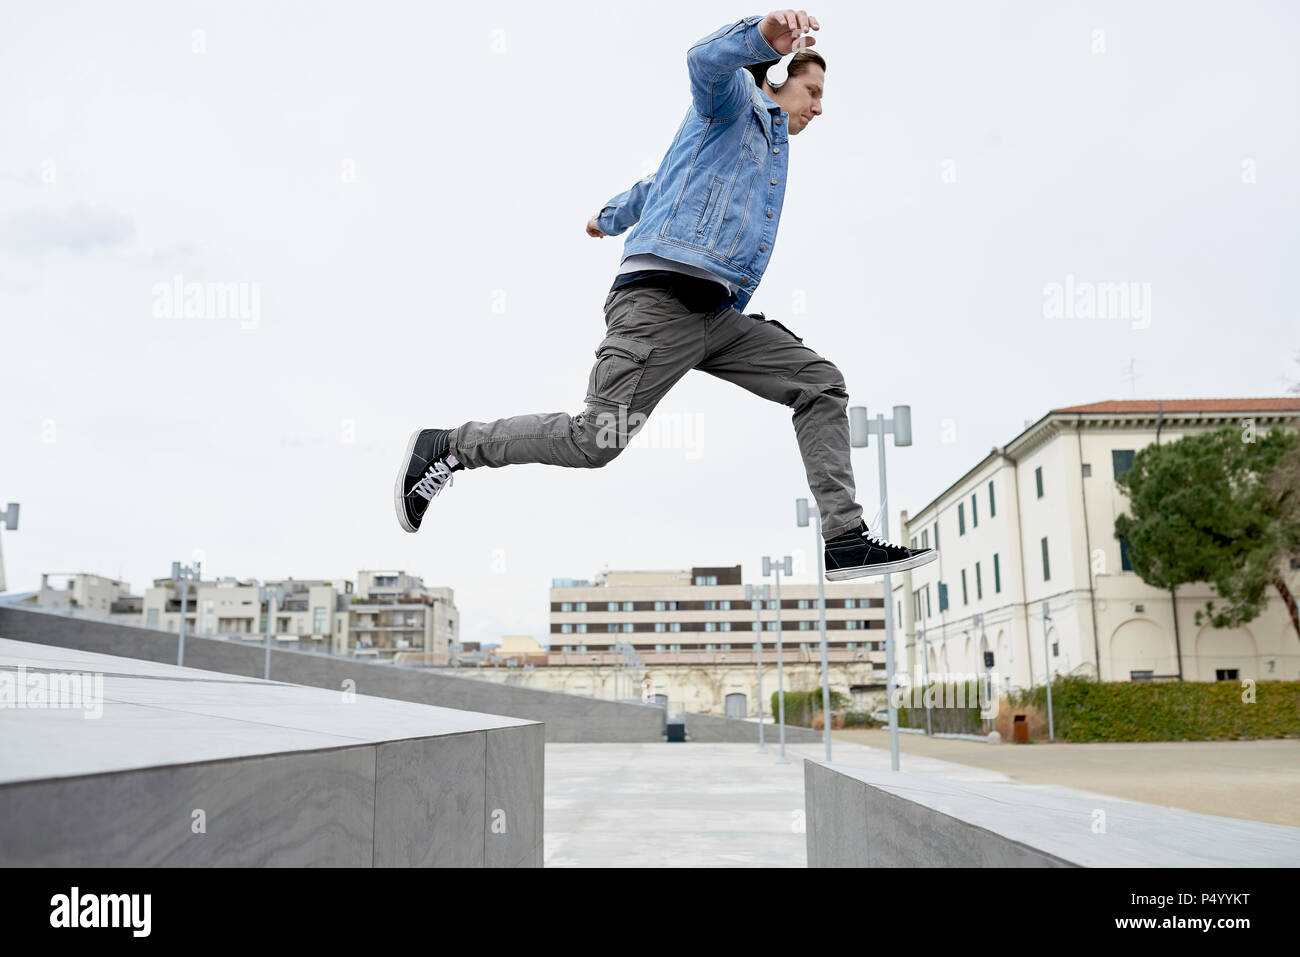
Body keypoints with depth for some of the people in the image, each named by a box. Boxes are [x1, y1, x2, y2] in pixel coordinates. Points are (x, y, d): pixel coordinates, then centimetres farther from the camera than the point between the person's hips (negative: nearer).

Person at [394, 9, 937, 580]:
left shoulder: (770, 139, 35)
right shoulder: (735, 99, 10)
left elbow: (655, 184, 47)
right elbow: (706, 61, -18)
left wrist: (609, 219, 62)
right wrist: (764, 34, -39)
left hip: (715, 315, 9)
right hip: (661, 296, -9)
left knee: (821, 383, -1)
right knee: (596, 440, -16)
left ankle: (845, 541, -4)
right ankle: (445, 448, 0)